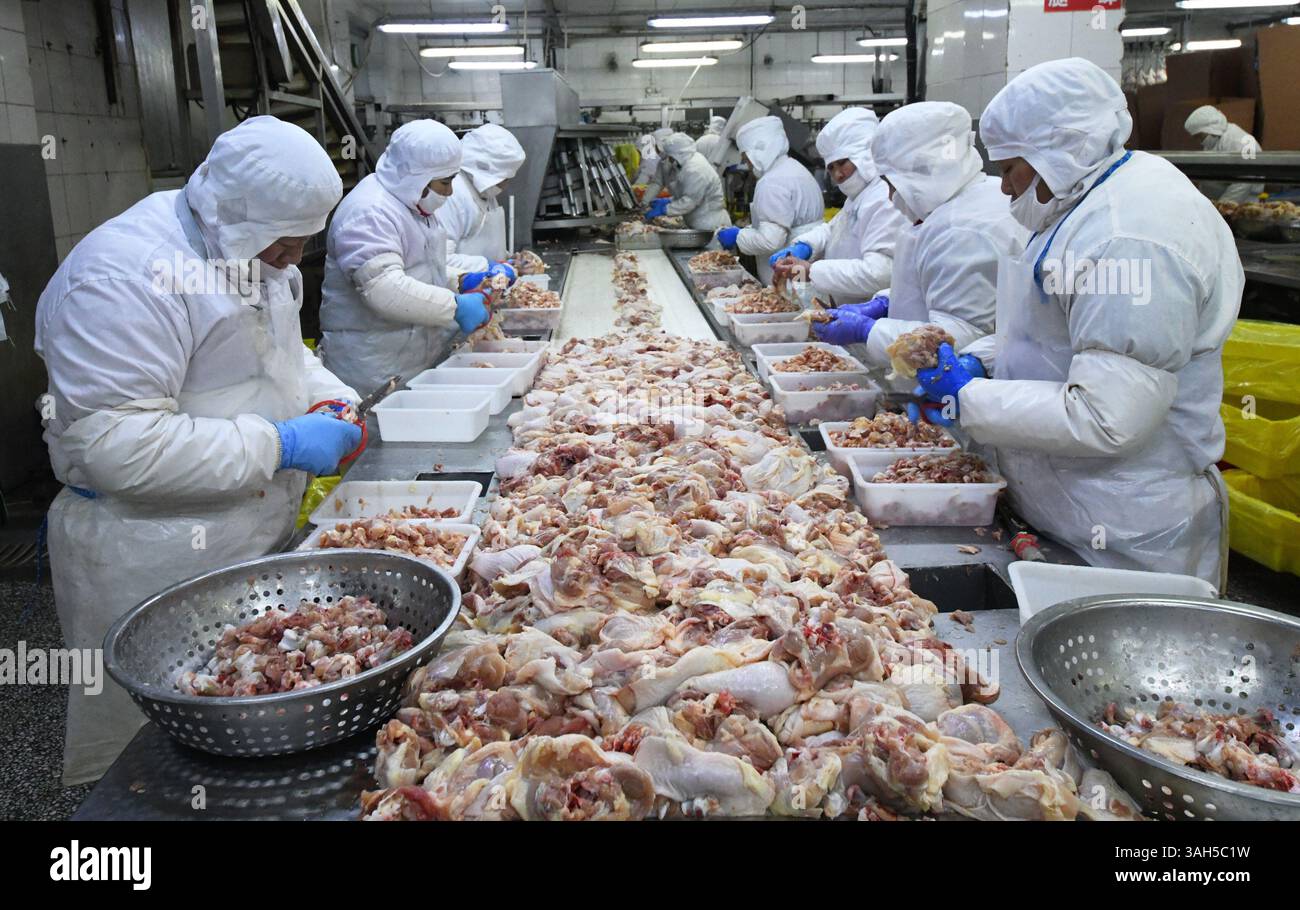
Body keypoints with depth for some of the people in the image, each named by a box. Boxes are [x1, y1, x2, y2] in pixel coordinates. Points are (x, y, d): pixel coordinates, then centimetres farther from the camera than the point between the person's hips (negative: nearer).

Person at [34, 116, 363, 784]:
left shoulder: (249, 247, 7)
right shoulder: (126, 274, -24)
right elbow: (117, 445, -29)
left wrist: (331, 397, 3)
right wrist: (279, 445, -26)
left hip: (257, 537, 9)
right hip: (155, 565, -8)